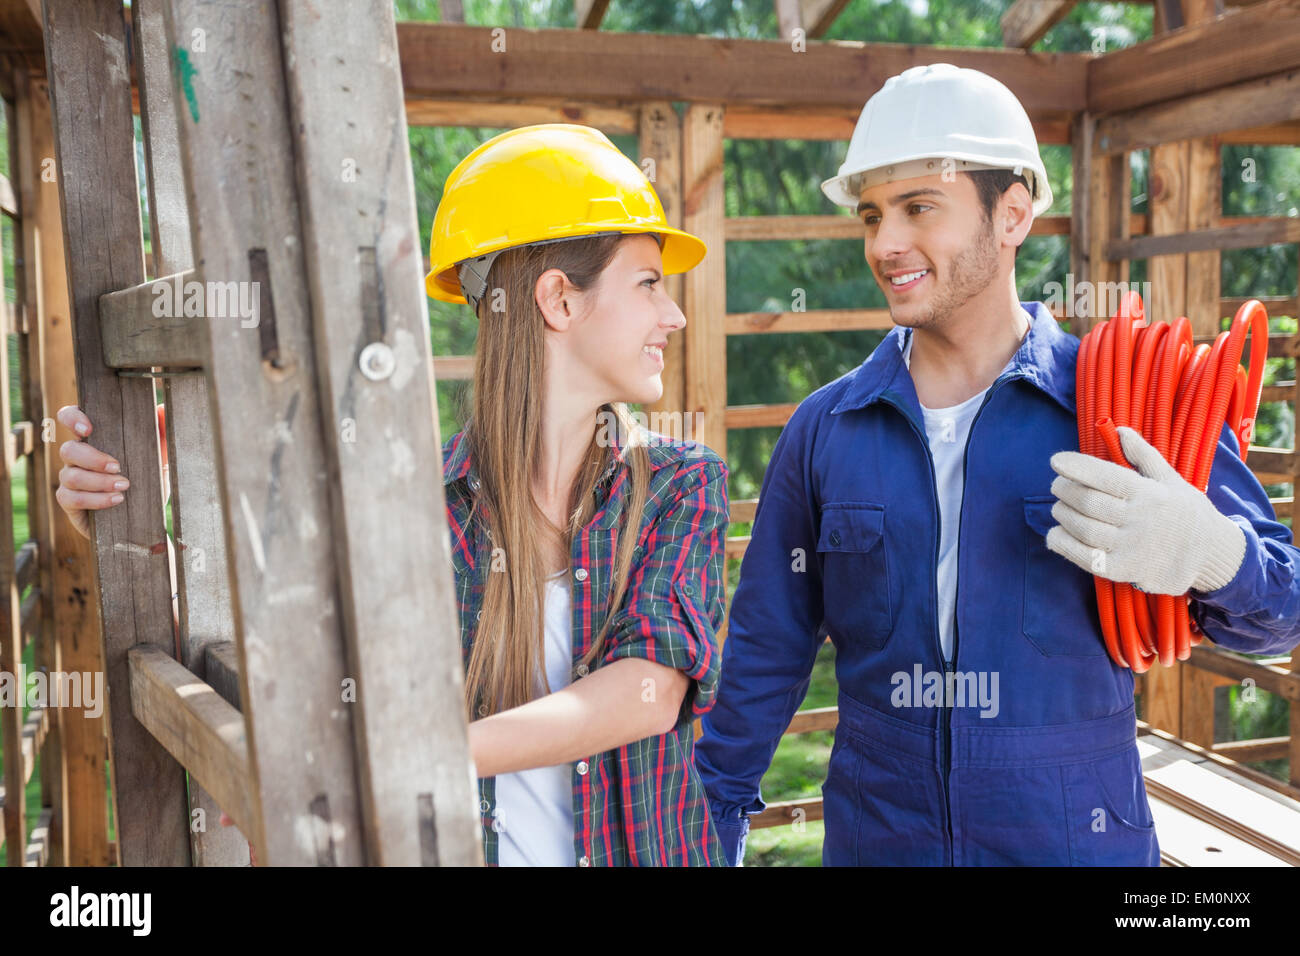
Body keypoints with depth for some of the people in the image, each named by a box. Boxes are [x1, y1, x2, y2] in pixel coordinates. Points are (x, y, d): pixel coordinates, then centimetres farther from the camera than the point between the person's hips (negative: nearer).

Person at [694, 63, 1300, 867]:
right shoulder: (823, 429, -1)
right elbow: (766, 649, 6)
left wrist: (1210, 553, -27)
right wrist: (716, 817, 6)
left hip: (1079, 837, -1)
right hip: (873, 836, 2)